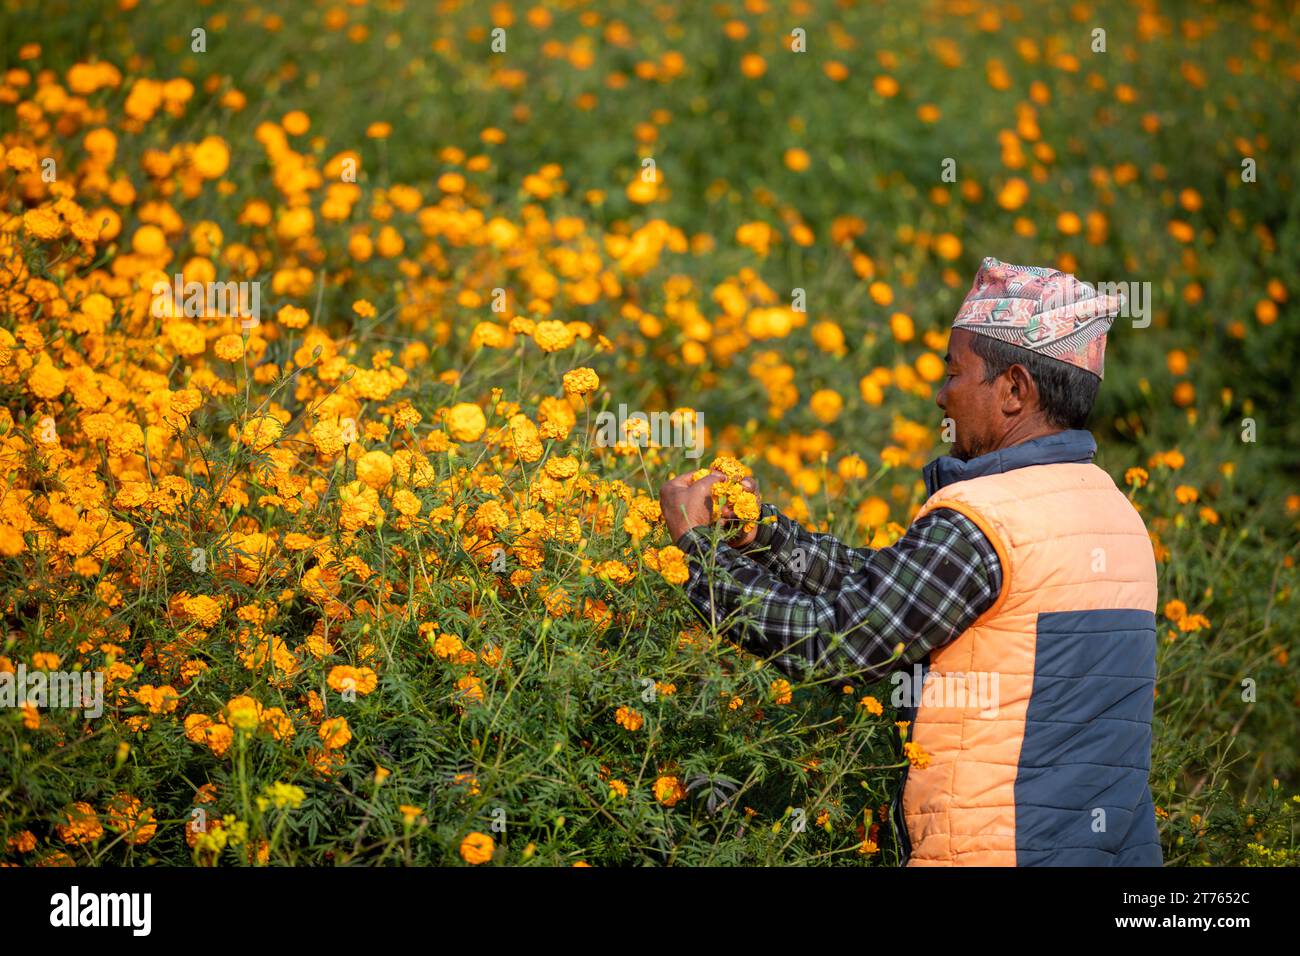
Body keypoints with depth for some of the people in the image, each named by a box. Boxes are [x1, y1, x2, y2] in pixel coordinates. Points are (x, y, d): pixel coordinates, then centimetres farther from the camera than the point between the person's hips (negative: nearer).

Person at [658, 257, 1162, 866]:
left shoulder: (981, 522, -15)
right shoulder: (1115, 513, 12)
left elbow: (830, 643, -11)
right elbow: (895, 587, 15)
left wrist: (699, 543, 0)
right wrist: (764, 533, 12)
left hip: (996, 851, -8)